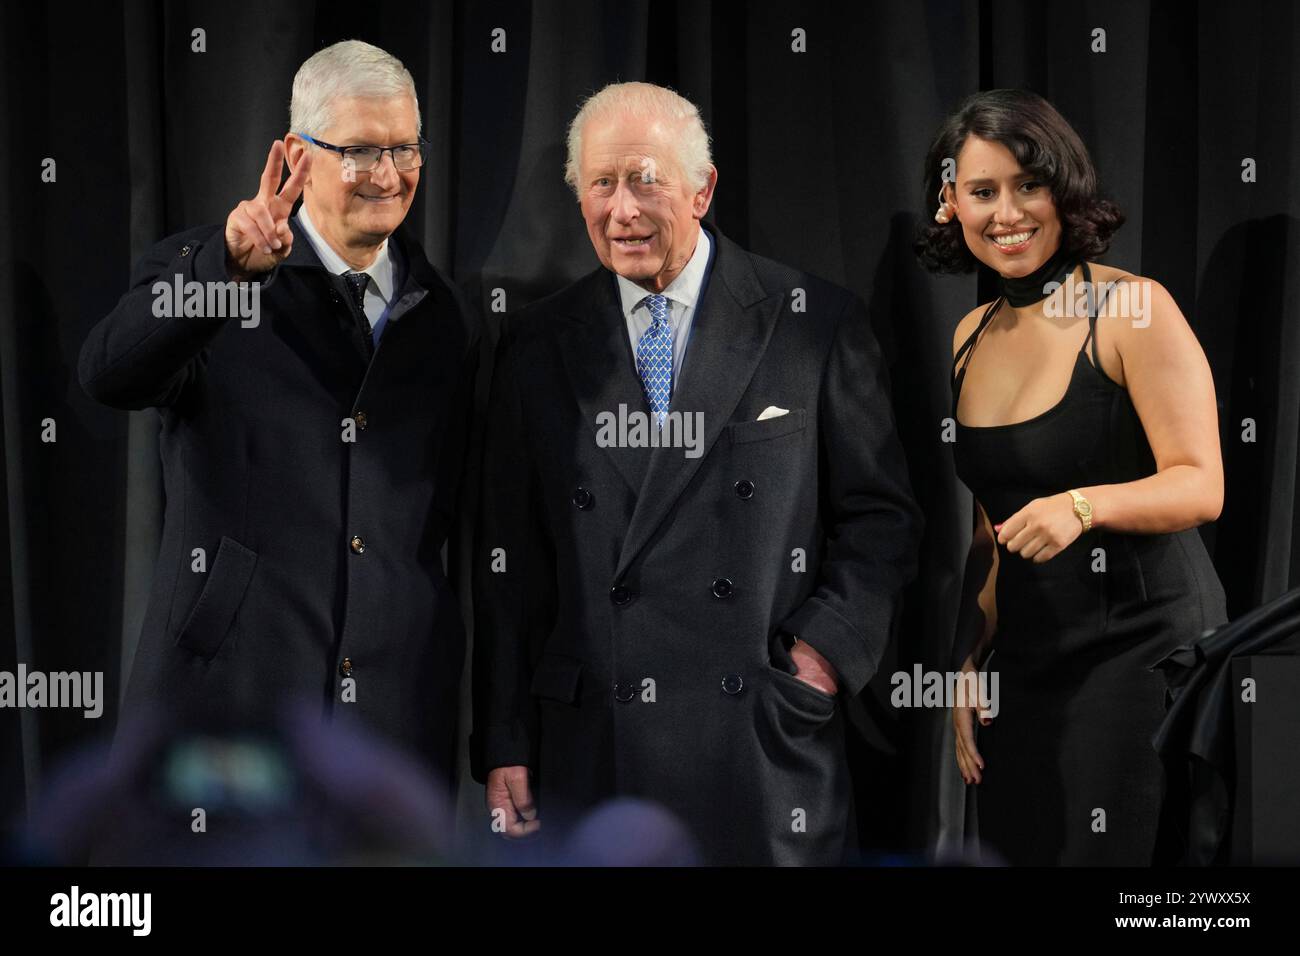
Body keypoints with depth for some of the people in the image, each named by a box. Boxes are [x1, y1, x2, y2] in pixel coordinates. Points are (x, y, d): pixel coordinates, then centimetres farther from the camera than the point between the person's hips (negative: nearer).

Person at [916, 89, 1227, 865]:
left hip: (1143, 637, -6)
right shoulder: (970, 338, 11)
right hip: (1024, 651, 6)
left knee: (1106, 856, -12)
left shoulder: (1133, 309, -9)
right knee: (1015, 846, 5)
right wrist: (967, 667, 11)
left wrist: (1083, 507, -31)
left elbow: (1200, 487, -15)